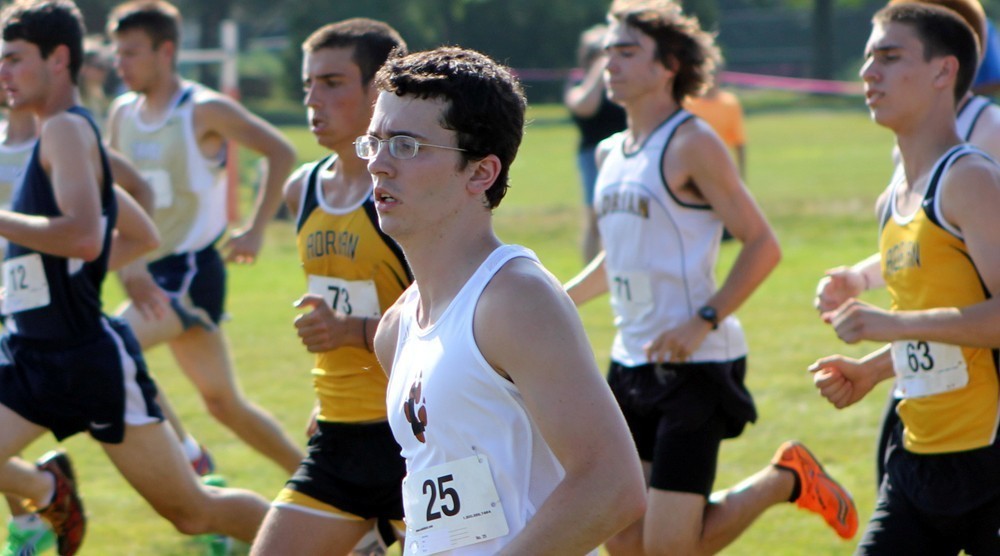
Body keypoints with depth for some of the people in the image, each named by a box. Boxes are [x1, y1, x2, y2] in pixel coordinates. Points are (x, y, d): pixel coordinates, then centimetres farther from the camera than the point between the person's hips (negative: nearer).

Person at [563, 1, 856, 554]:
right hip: (630, 364, 8)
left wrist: (703, 321, -21)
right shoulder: (610, 154, 14)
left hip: (694, 365, -8)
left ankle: (785, 480, 12)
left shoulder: (691, 144, -9)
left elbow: (762, 245, -11)